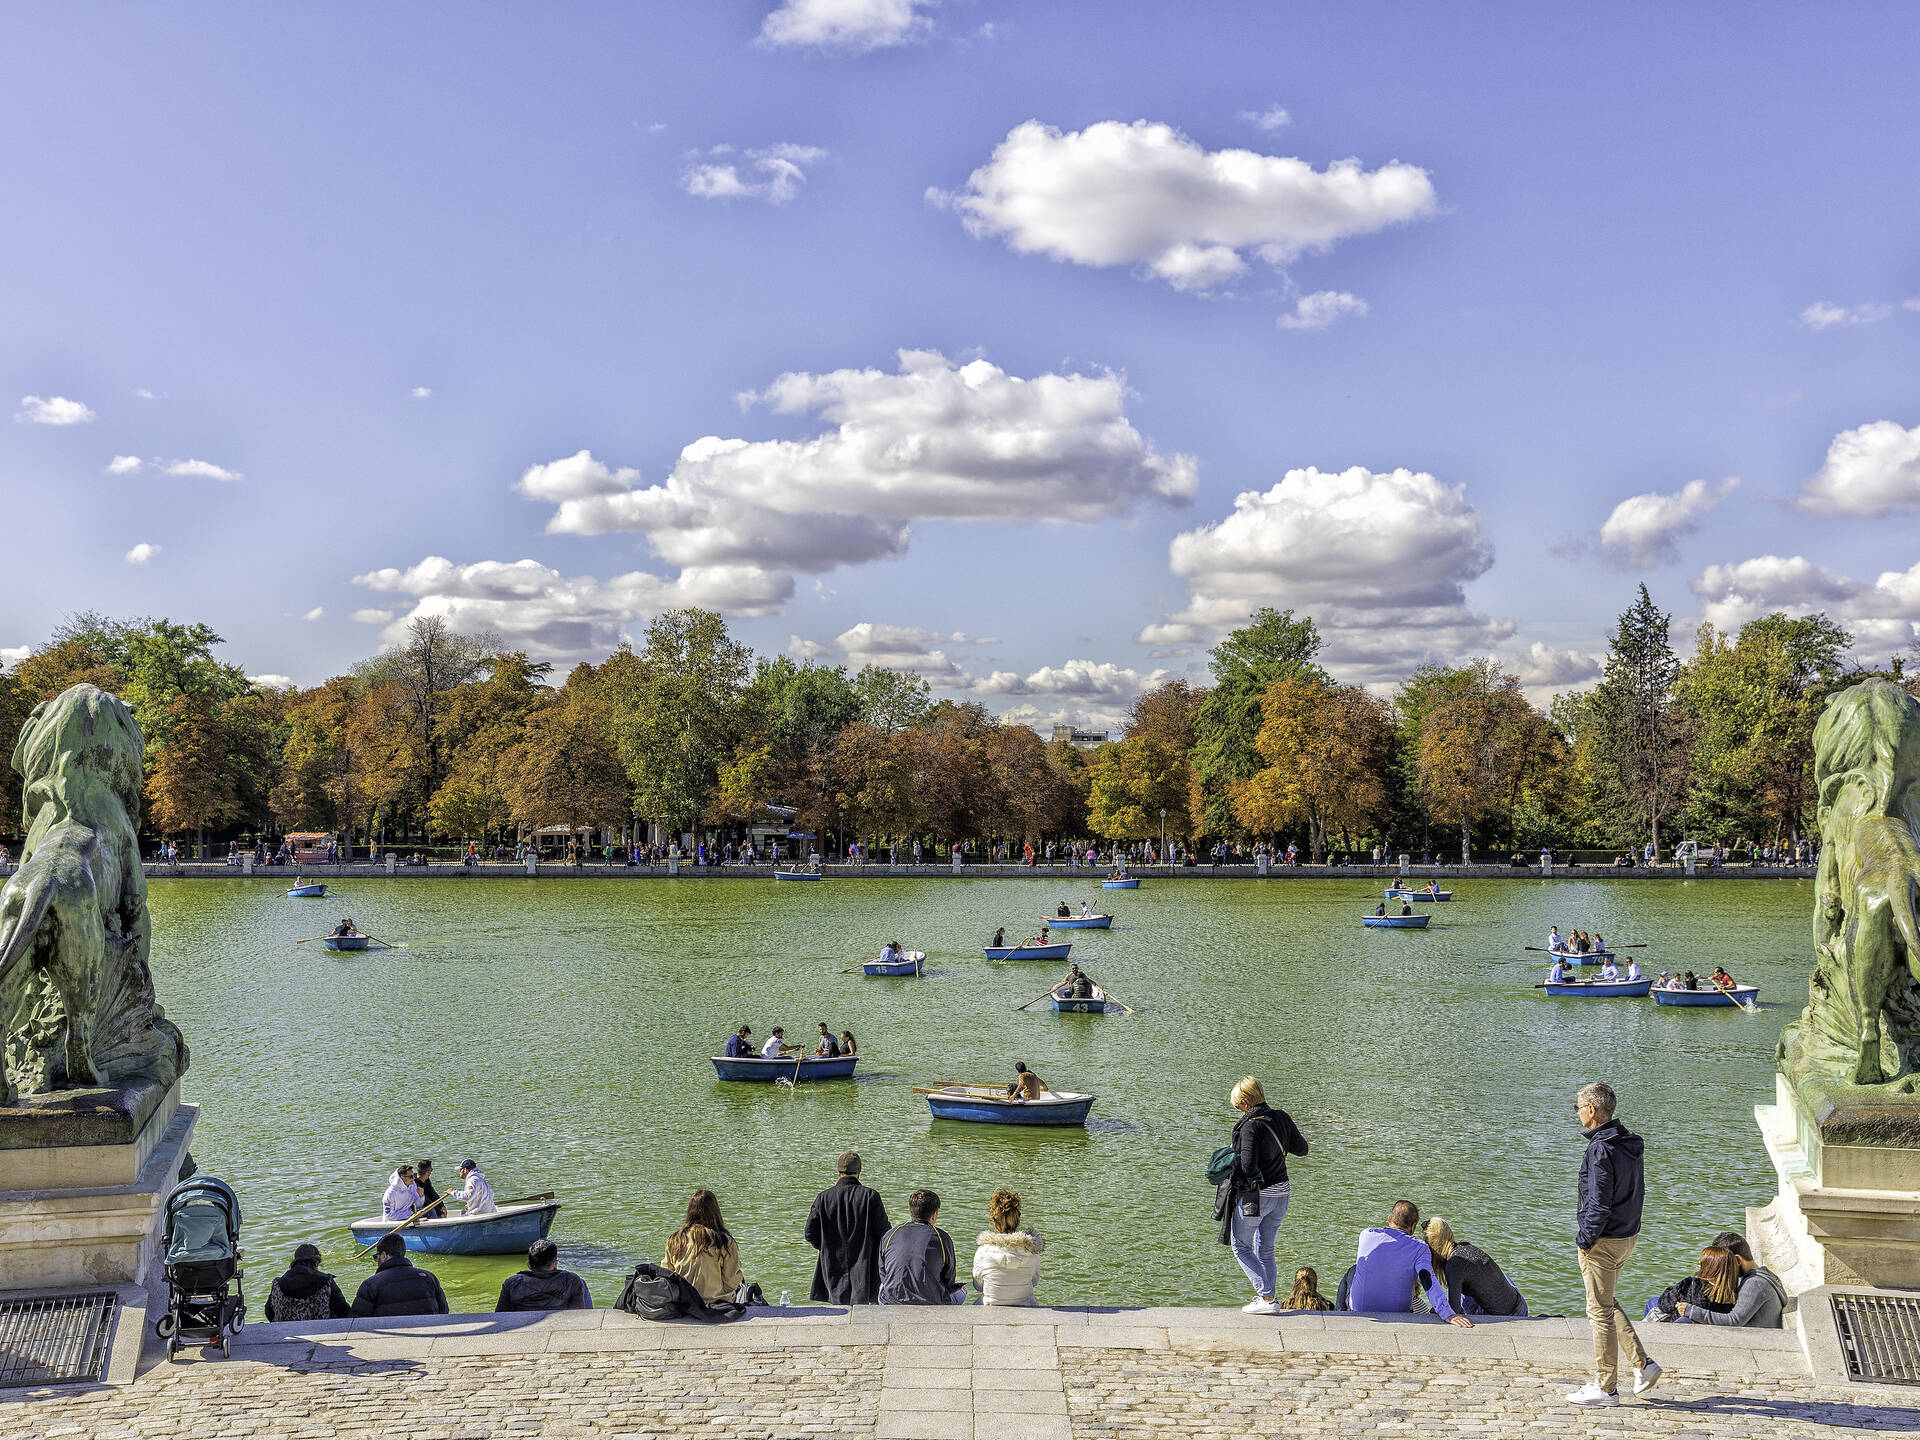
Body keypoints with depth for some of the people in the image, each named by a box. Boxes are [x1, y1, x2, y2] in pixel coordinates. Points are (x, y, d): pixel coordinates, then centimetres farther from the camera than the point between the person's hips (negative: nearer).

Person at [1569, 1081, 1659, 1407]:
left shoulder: (1601, 1150, -21)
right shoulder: (1632, 1145, 7)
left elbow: (1599, 1204, -23)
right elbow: (1637, 1193, 14)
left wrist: (1585, 1240, -12)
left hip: (1604, 1242, -9)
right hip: (1629, 1235, 9)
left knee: (1600, 1311, 1)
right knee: (1607, 1303, 23)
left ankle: (1606, 1388, 8)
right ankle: (1643, 1363, 17)